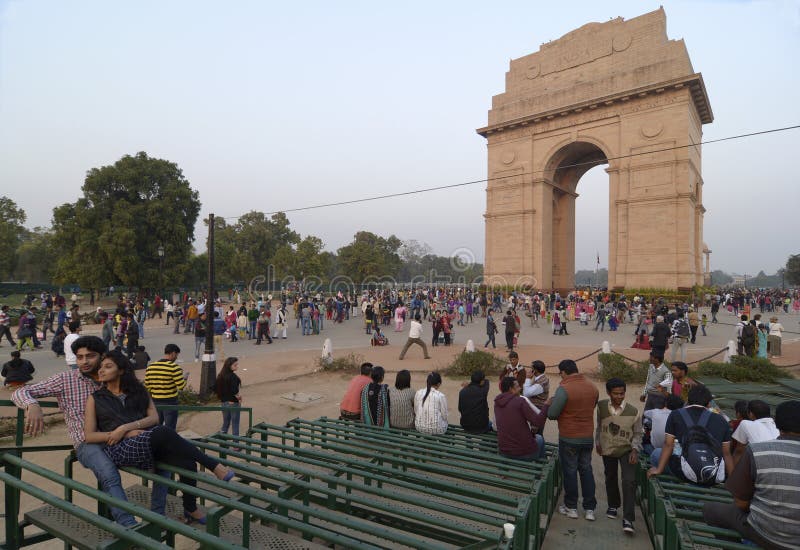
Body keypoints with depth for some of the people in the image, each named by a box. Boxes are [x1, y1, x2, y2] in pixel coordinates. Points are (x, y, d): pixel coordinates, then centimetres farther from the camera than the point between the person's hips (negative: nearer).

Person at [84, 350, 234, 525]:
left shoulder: (138, 391, 19)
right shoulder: (95, 398, 14)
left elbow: (154, 418, 6)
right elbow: (89, 436, 5)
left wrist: (125, 427, -11)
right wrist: (127, 433, -9)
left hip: (150, 444, 3)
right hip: (119, 449, -3)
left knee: (187, 462, -28)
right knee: (164, 432, -35)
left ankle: (190, 509, -7)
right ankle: (214, 466, -30)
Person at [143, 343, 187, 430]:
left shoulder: (150, 367, 1)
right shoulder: (174, 367, -17)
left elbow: (146, 386, 5)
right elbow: (181, 386, -17)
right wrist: (185, 378, 2)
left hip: (155, 402, 5)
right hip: (170, 402, -5)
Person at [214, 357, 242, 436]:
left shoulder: (220, 376, 2)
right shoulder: (233, 377, -21)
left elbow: (215, 389, 7)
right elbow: (234, 391, -29)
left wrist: (222, 397, 14)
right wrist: (239, 397, -11)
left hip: (224, 403, 7)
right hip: (233, 403, -7)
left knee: (225, 422, 19)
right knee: (235, 424, 6)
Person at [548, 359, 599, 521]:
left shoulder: (564, 389, -21)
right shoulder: (592, 387, 0)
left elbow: (552, 414, -19)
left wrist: (550, 404, 1)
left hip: (569, 439, -5)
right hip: (588, 437, 6)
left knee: (570, 471, 9)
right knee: (586, 470, 16)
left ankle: (571, 507, 21)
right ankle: (590, 509, 23)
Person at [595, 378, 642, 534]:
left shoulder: (633, 412, -16)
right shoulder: (601, 406, -11)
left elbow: (637, 433, -4)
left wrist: (635, 449, -16)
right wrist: (597, 442, 10)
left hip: (627, 450, -2)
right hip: (607, 449, 3)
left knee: (629, 481, -15)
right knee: (610, 478, 18)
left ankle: (628, 519, -9)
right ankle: (613, 505, 42)